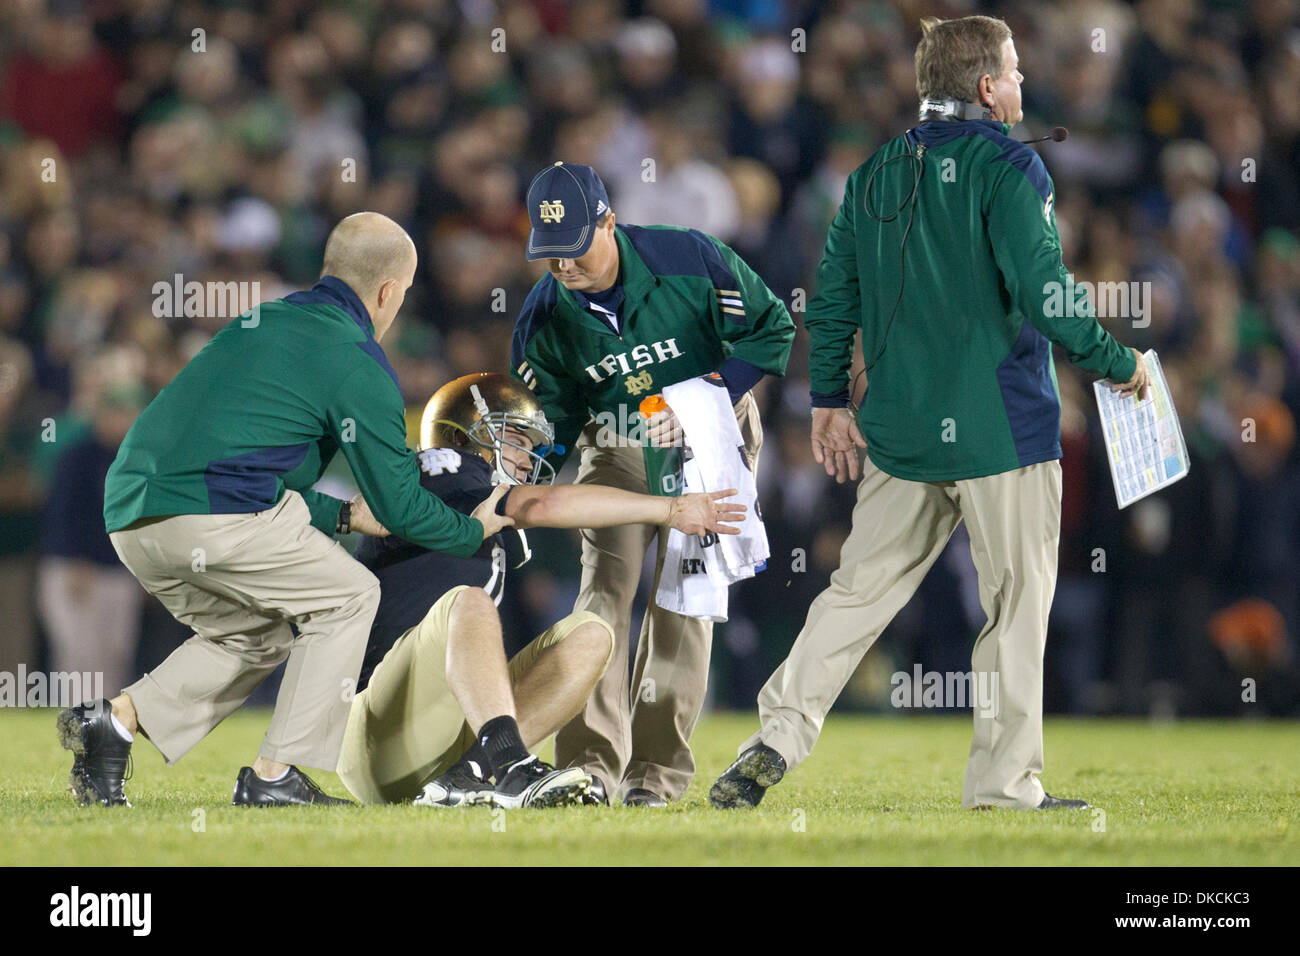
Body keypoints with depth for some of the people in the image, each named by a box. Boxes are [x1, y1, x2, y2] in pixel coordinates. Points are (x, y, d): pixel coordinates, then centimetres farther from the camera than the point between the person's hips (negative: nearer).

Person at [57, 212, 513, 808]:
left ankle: (116, 719, 8)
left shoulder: (261, 320, 26)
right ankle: (275, 775, 4)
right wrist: (474, 531, 22)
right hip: (214, 515, -8)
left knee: (258, 637, 25)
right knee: (348, 597, 10)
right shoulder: (358, 365, 1)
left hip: (130, 512, 8)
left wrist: (341, 515, 38)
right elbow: (400, 504, 4)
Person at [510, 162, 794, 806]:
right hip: (616, 451, 2)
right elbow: (553, 415, -3)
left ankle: (657, 768, -1)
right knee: (605, 589, -13)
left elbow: (771, 327, -10)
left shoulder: (692, 262, -23)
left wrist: (723, 392, -24)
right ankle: (590, 764, -18)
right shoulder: (544, 318, -13)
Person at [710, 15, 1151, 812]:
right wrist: (1118, 364, -5)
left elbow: (833, 297, 13)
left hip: (899, 431, 6)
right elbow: (1042, 293, -17)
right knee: (1018, 600, 2)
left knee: (860, 590, 11)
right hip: (1001, 430, -6)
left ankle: (779, 738, 0)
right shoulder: (1005, 167, -9)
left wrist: (830, 399, 22)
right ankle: (1006, 788, 3)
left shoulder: (876, 175, 11)